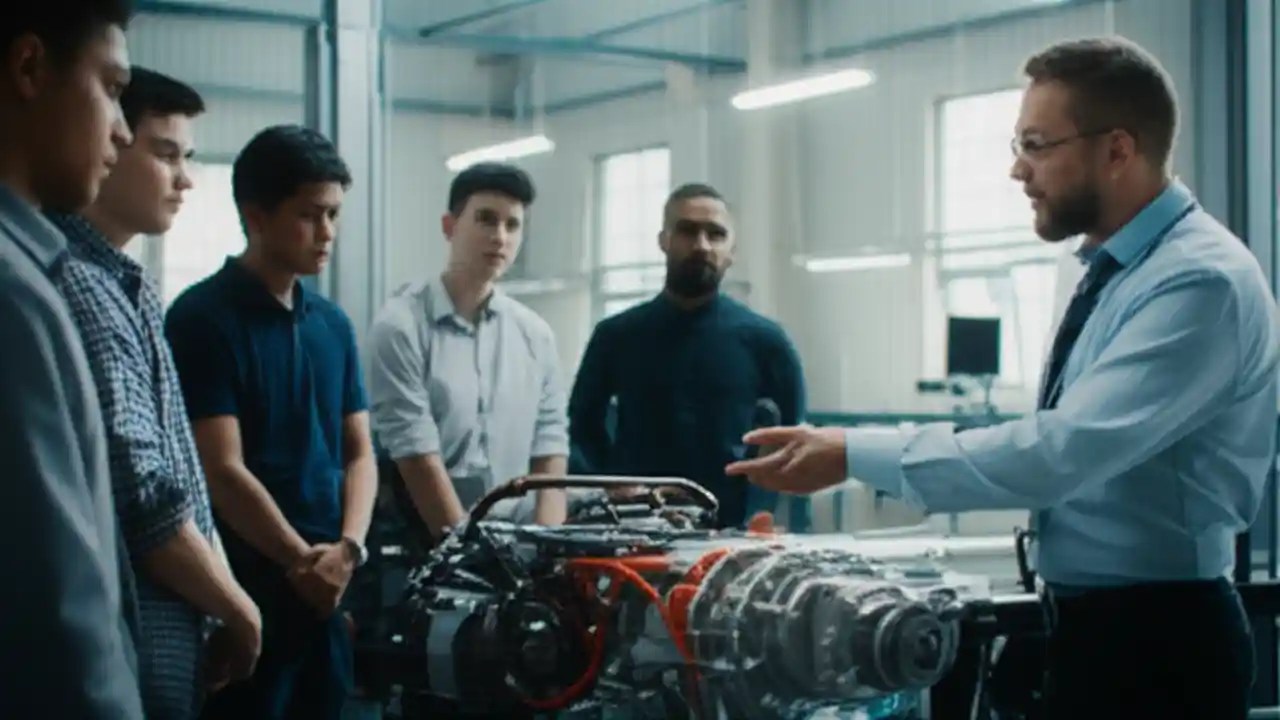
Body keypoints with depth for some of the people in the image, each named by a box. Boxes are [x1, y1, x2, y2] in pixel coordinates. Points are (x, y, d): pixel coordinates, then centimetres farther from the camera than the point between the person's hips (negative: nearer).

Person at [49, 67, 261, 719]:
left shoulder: (121, 286, 13)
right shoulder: (81, 289, -18)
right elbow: (143, 500, -22)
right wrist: (238, 612, -9)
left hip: (159, 625, 10)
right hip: (133, 640, -10)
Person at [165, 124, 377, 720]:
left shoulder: (333, 323, 12)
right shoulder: (203, 317, -9)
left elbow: (359, 453, 11)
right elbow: (223, 471, -14)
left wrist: (348, 549, -6)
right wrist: (304, 561, -9)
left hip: (327, 595, 6)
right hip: (243, 592, -6)